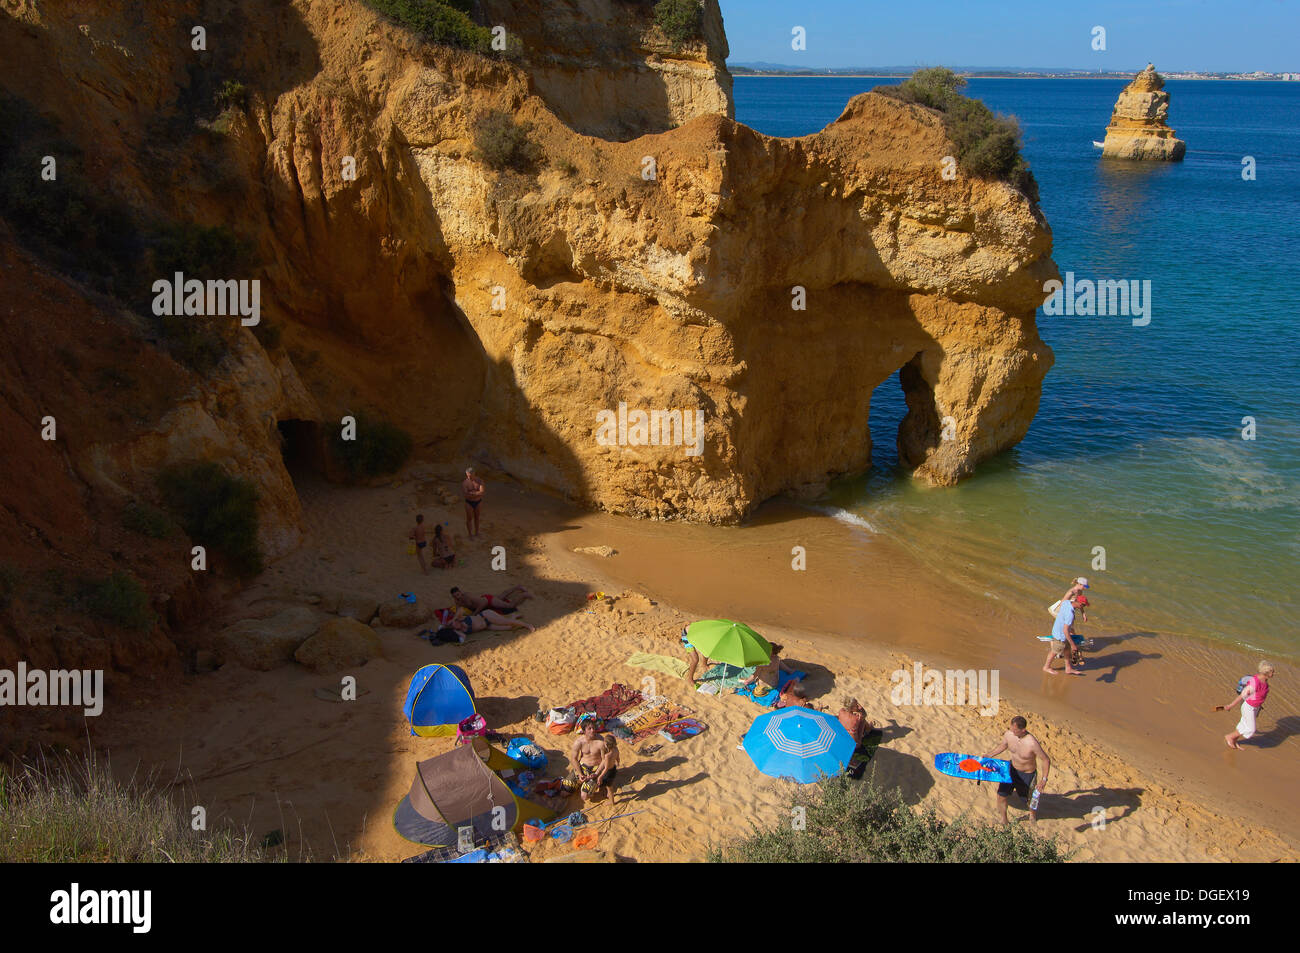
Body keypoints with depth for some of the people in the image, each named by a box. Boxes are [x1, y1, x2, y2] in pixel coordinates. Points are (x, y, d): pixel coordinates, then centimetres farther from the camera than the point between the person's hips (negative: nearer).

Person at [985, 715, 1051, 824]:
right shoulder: (1009, 734, -18)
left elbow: (1046, 760, -22)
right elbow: (1003, 745, 6)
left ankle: (1033, 815, 52)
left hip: (1027, 774, -4)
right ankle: (1004, 820, 30)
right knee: (1001, 795, 5)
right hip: (1012, 769, 4)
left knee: (1030, 799, 18)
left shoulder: (1032, 743, -34)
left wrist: (1044, 779, -26)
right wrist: (989, 755, 3)